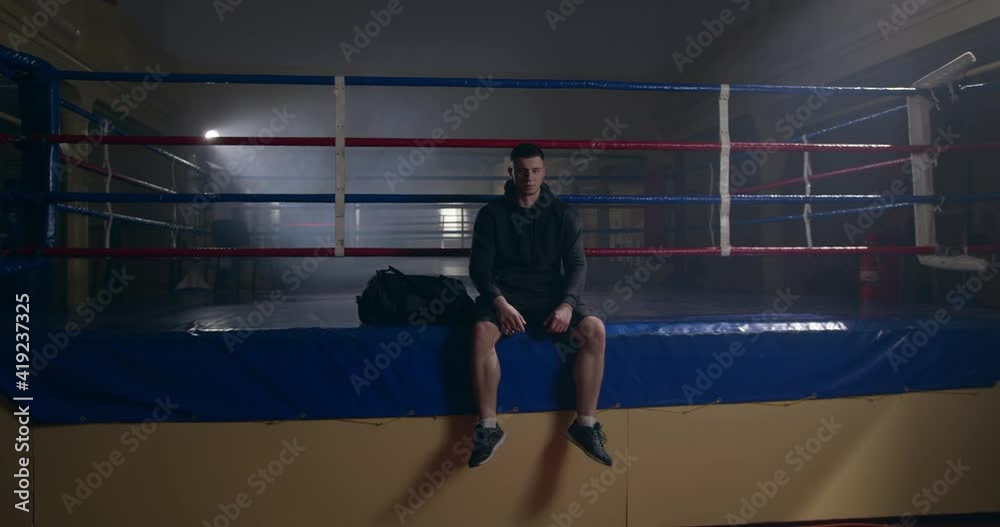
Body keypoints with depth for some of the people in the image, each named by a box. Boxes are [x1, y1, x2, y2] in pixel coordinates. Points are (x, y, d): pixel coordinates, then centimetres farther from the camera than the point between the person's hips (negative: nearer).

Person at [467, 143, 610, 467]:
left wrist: (567, 304, -18)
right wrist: (500, 302, -21)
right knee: (482, 332, -34)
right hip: (504, 294, -1)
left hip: (552, 295, 2)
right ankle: (489, 428, -19)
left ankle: (585, 424, -14)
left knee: (594, 330, -26)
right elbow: (479, 266, -3)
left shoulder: (563, 215, 7)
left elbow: (577, 264, 1)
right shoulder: (492, 214, 3)